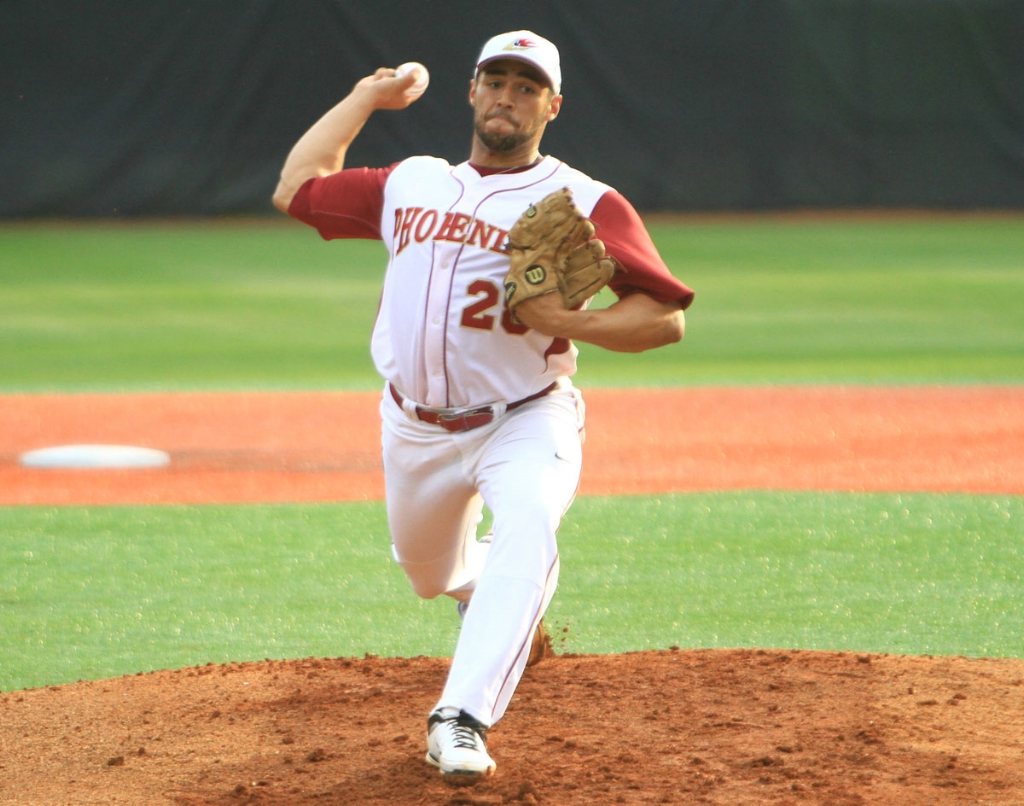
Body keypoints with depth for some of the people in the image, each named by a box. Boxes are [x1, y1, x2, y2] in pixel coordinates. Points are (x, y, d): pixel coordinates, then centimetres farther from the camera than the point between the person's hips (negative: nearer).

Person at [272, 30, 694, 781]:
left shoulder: (585, 203, -6)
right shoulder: (412, 184, 10)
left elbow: (666, 318, -12)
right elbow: (295, 189, 17)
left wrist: (560, 319, -26)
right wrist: (367, 97, 22)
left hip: (525, 422, -5)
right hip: (416, 431, 5)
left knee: (527, 531, -32)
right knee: (431, 571, 17)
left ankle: (462, 720, -37)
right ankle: (490, 594, 55)